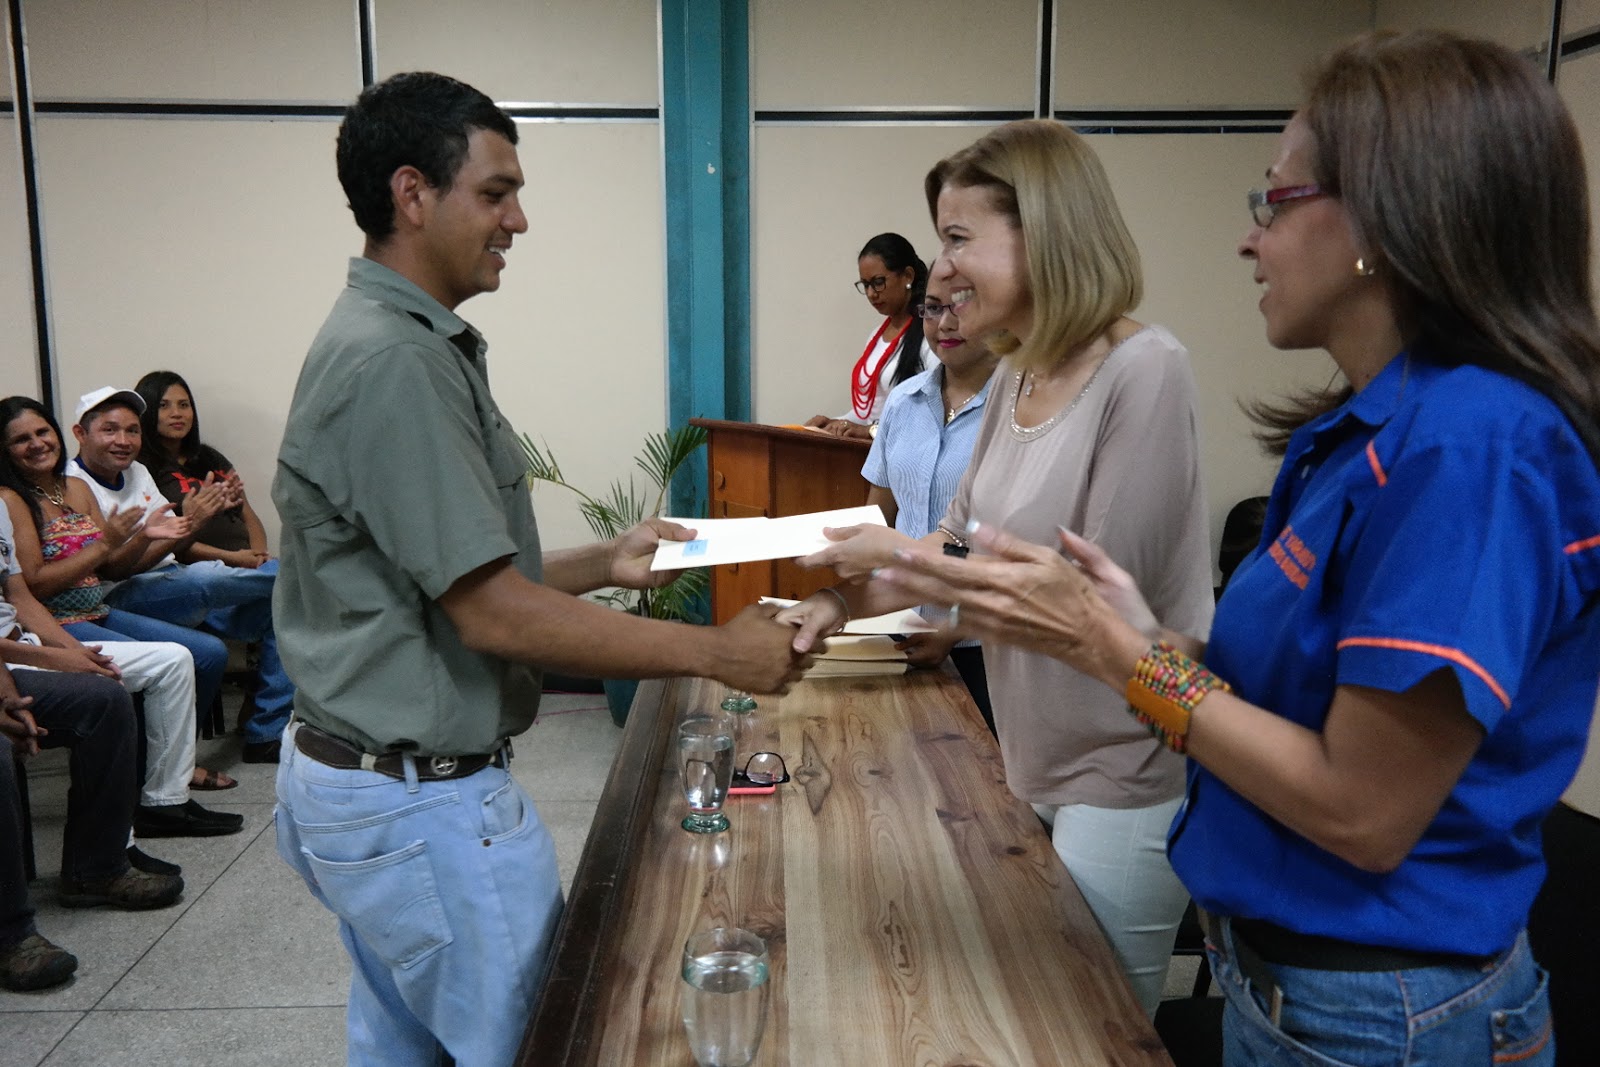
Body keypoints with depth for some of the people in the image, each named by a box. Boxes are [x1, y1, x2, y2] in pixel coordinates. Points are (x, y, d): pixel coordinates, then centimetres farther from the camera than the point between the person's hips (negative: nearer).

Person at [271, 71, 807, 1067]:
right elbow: (495, 614, -23)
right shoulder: (395, 361, -21)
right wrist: (717, 652, -17)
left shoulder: (394, 341, 10)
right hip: (427, 807, -10)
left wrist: (604, 564, 9)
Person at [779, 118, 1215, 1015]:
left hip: (1126, 773, -8)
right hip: (1037, 758, 8)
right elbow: (961, 543, 11)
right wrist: (845, 603, -2)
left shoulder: (1144, 370, -19)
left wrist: (904, 554, -18)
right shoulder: (1017, 380, 5)